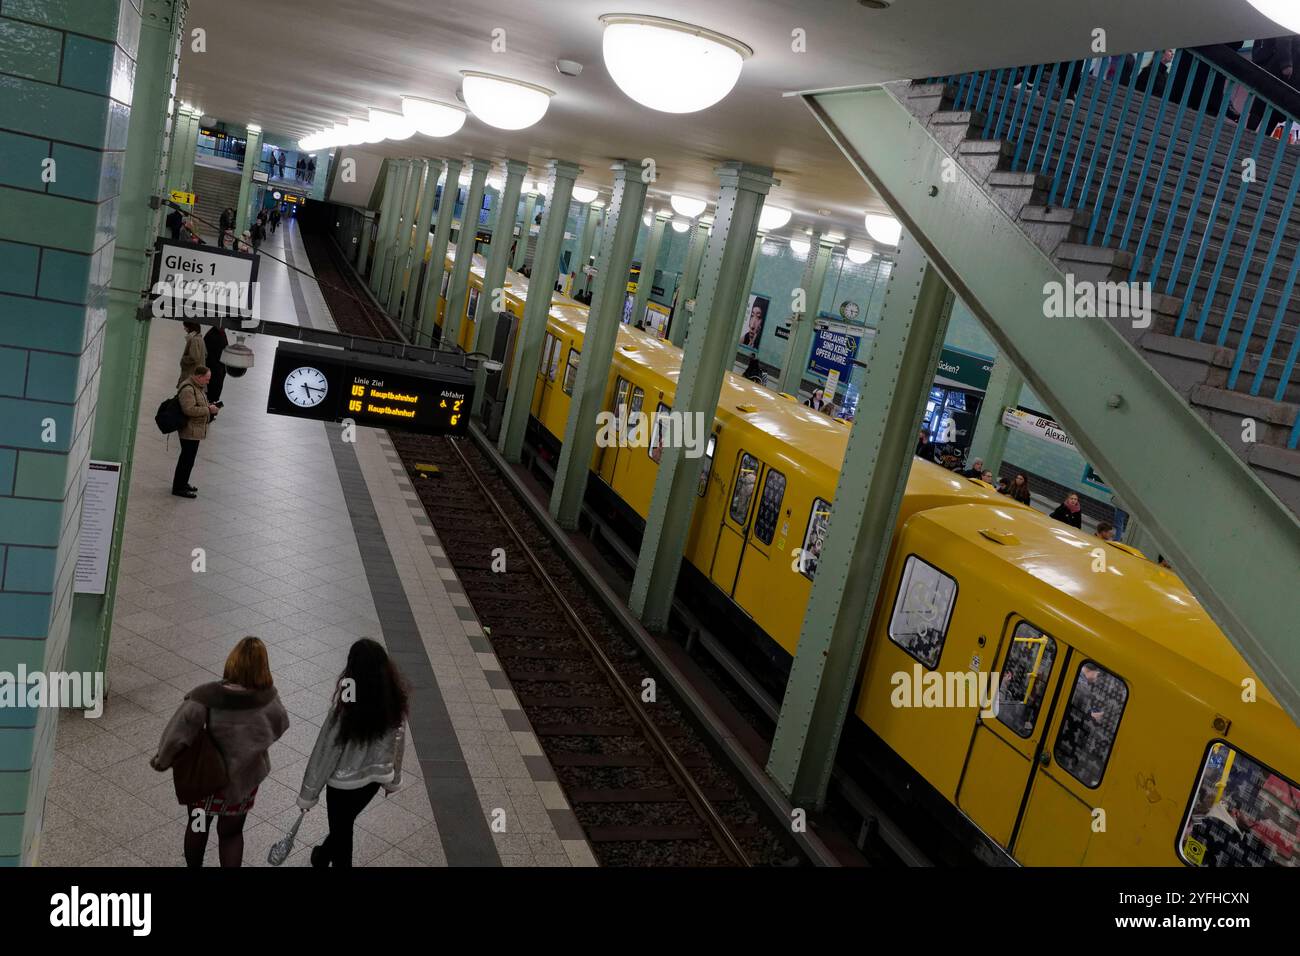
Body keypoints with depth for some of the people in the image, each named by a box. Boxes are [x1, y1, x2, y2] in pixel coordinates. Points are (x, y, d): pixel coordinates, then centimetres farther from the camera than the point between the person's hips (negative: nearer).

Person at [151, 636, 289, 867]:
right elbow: (280, 727, -5)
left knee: (197, 826, 28)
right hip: (245, 778, 1)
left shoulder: (206, 697, -30)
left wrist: (162, 760, -11)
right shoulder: (267, 698, -22)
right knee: (231, 833, 23)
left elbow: (178, 731, -28)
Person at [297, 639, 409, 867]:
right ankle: (324, 855, 58)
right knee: (344, 823, 31)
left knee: (342, 830, 21)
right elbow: (398, 741, -3)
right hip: (374, 777, 5)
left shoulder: (346, 708, -31)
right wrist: (393, 778, 13)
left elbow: (325, 751, -21)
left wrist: (308, 793, -7)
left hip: (344, 783, -5)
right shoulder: (394, 701, -17)